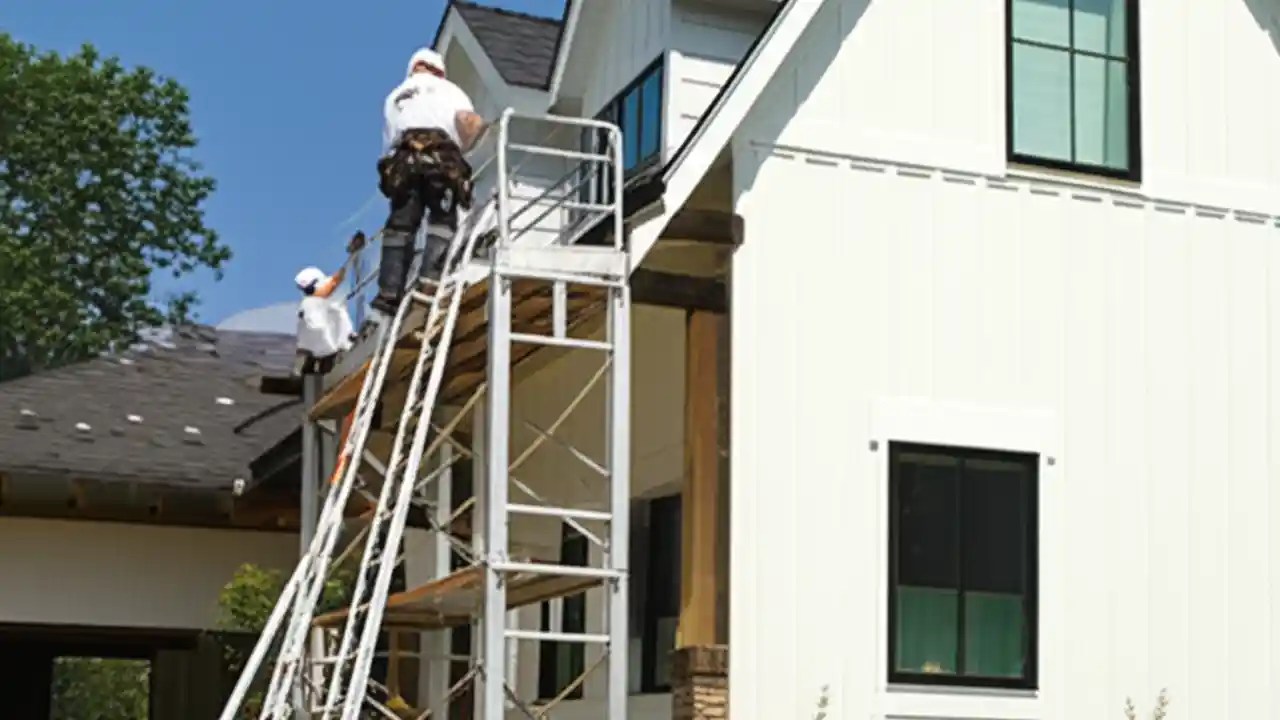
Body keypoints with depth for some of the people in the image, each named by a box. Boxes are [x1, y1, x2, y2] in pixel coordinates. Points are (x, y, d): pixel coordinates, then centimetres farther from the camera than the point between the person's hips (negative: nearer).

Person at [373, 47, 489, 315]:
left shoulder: (394, 98, 32)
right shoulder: (446, 88, 21)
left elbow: (388, 146, 22)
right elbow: (472, 122, 2)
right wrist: (461, 148, 17)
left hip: (403, 158, 3)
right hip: (441, 157, -3)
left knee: (400, 225, 2)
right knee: (442, 222, -4)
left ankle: (389, 291, -11)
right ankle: (431, 279, -25)